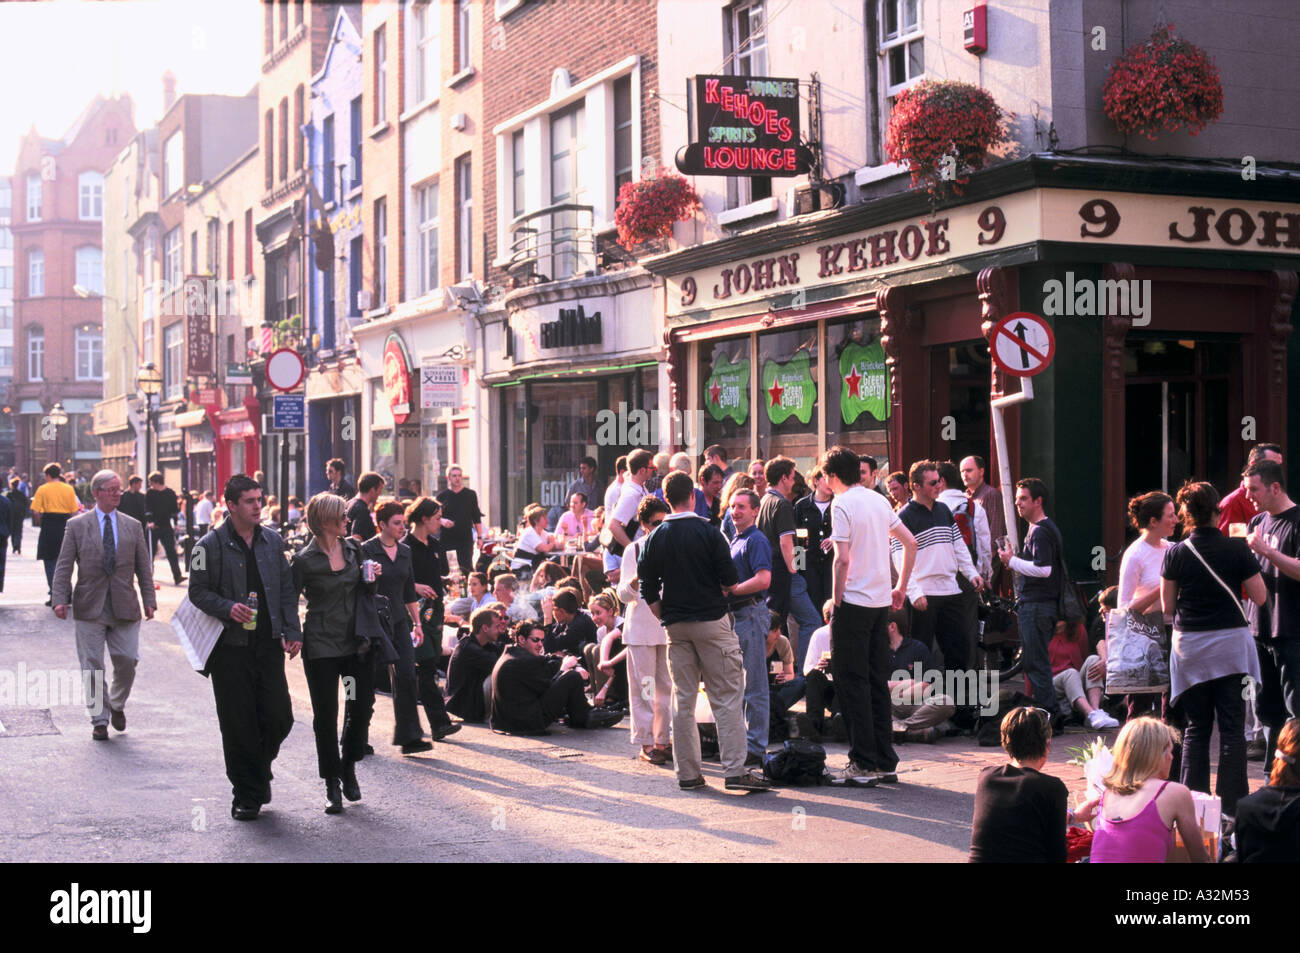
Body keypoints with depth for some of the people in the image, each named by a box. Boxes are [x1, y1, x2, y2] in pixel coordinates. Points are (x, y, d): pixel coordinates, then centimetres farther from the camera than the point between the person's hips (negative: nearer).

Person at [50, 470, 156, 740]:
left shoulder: (133, 526, 9)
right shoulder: (77, 525, 3)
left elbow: (144, 568, 11)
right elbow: (64, 566, 0)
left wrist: (149, 601, 5)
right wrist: (60, 599, -11)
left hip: (124, 606, 2)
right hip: (90, 606, -1)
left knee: (127, 661, -2)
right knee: (92, 665, 1)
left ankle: (117, 705, 24)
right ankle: (99, 719, 13)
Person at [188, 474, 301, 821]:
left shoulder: (272, 541, 9)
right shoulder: (211, 545, -4)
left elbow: (287, 590, 13)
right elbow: (198, 591, -2)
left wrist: (292, 631, 4)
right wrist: (228, 608, -18)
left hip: (269, 645, 3)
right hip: (231, 647, -3)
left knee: (279, 717, 0)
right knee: (239, 724, 0)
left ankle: (258, 767, 28)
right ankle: (247, 795, 13)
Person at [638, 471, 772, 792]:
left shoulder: (655, 538, 4)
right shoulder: (707, 532, -8)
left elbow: (648, 591, 6)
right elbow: (730, 581, -7)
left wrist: (667, 618, 14)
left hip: (676, 625, 4)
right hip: (712, 621, -4)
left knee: (683, 700, 9)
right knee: (727, 697, -2)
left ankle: (687, 773, 10)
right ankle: (735, 770, -7)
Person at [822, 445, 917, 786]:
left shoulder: (842, 505, -11)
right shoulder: (879, 501, 11)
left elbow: (842, 559, -18)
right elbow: (911, 543, 15)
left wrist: (835, 600, -9)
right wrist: (901, 587, 19)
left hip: (853, 603, -7)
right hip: (881, 603, 7)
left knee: (852, 682, -1)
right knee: (878, 682, 12)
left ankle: (864, 764, -2)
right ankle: (886, 762, 15)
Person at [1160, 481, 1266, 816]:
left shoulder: (1176, 553, -4)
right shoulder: (1236, 550, -8)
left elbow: (1167, 606, 2)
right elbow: (1259, 597, -2)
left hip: (1189, 646, 2)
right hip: (1230, 642, -2)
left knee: (1196, 728, 10)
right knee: (1232, 727, 4)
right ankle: (1232, 804, 2)